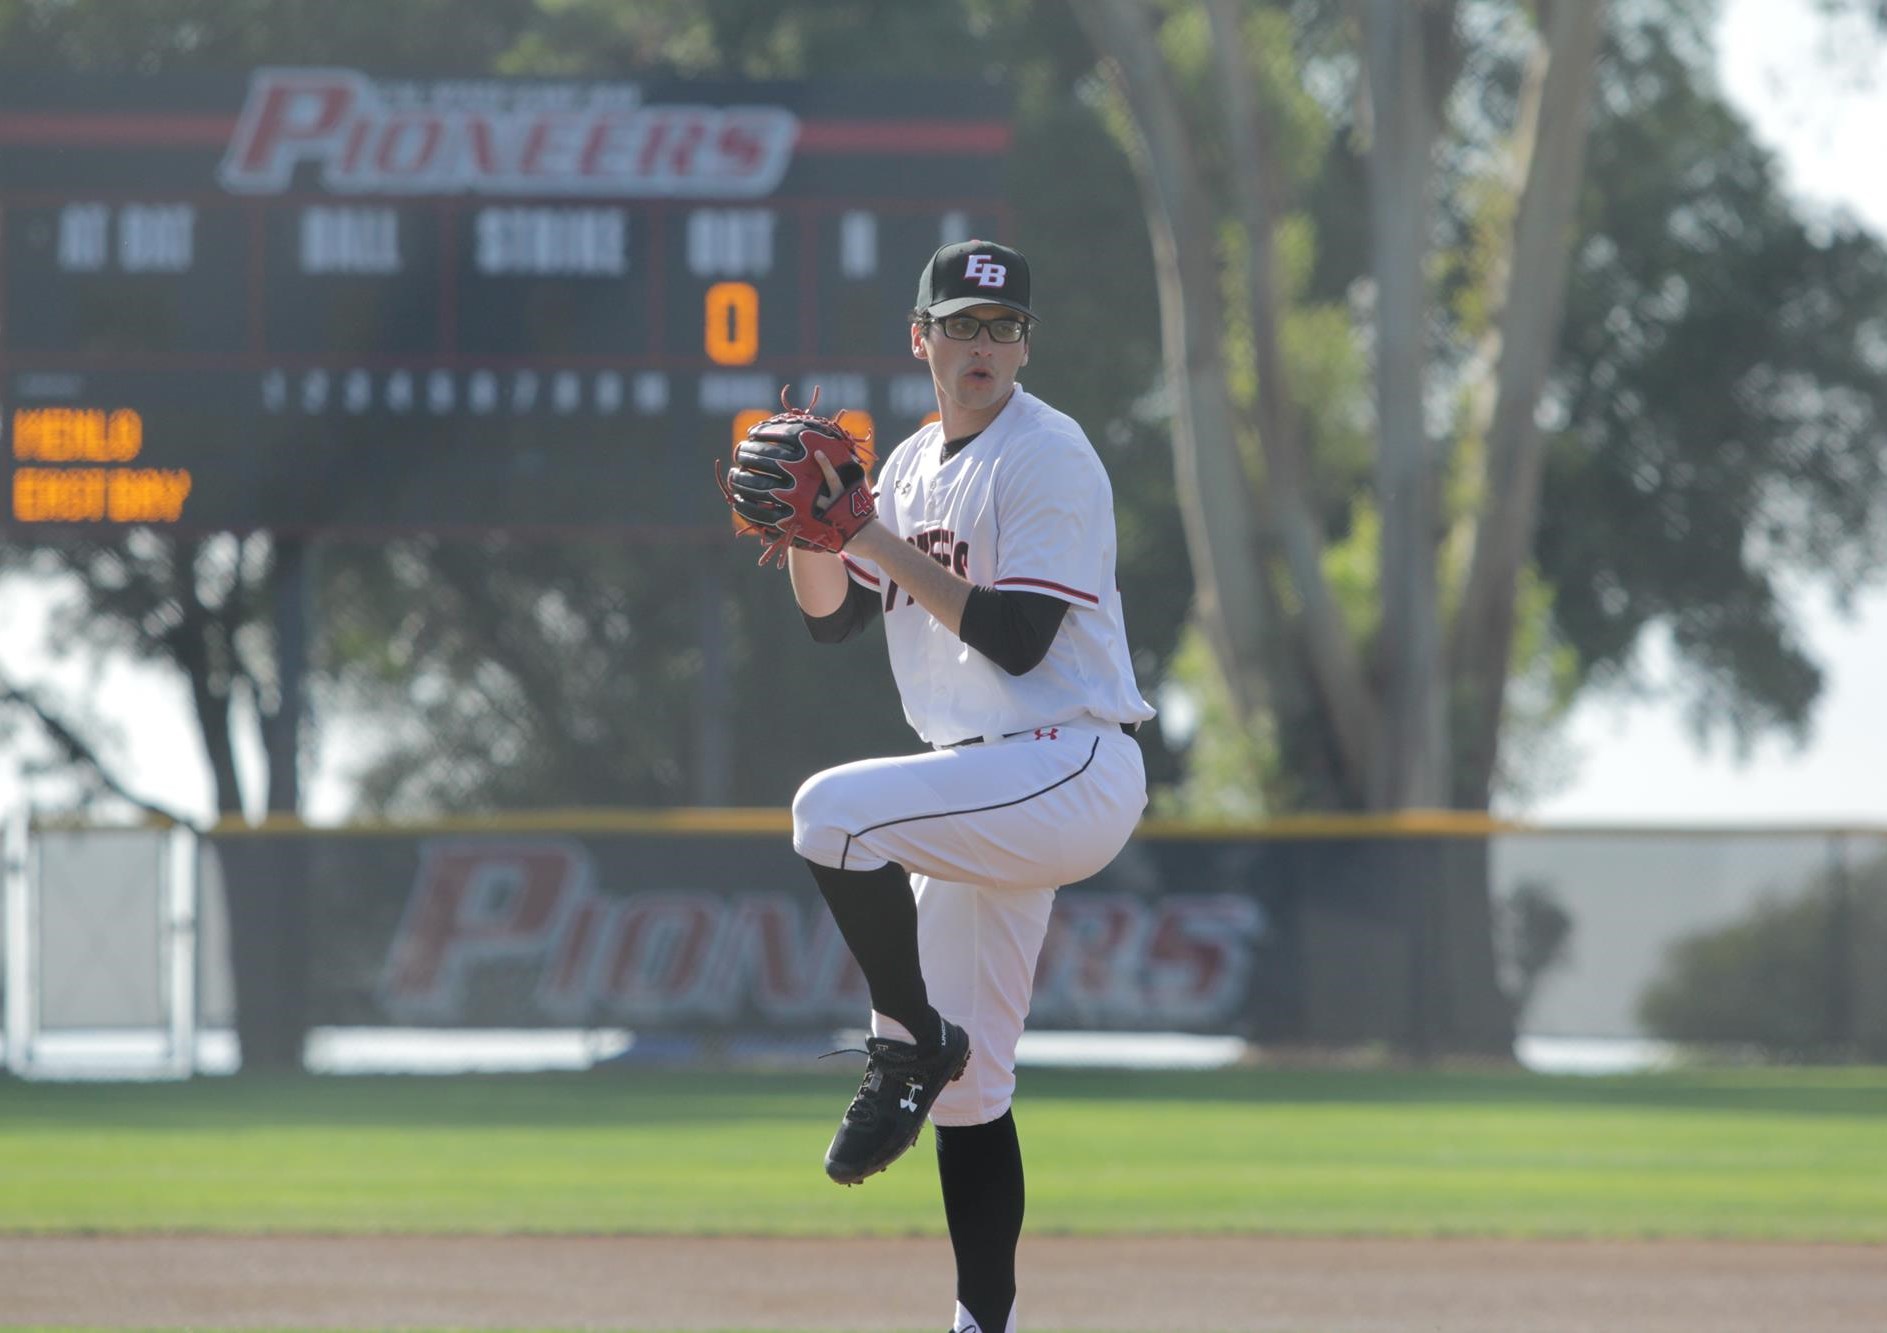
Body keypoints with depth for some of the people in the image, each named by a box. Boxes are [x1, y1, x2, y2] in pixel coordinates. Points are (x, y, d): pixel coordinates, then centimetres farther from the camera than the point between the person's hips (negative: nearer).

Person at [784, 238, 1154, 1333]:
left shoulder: (1048, 455, -10)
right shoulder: (915, 466, 15)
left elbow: (1018, 640, -19)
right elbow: (832, 617, 13)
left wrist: (878, 540, -18)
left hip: (1074, 770, -9)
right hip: (984, 792, 9)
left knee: (835, 810, -29)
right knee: (966, 1091, 8)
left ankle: (912, 1042, -14)